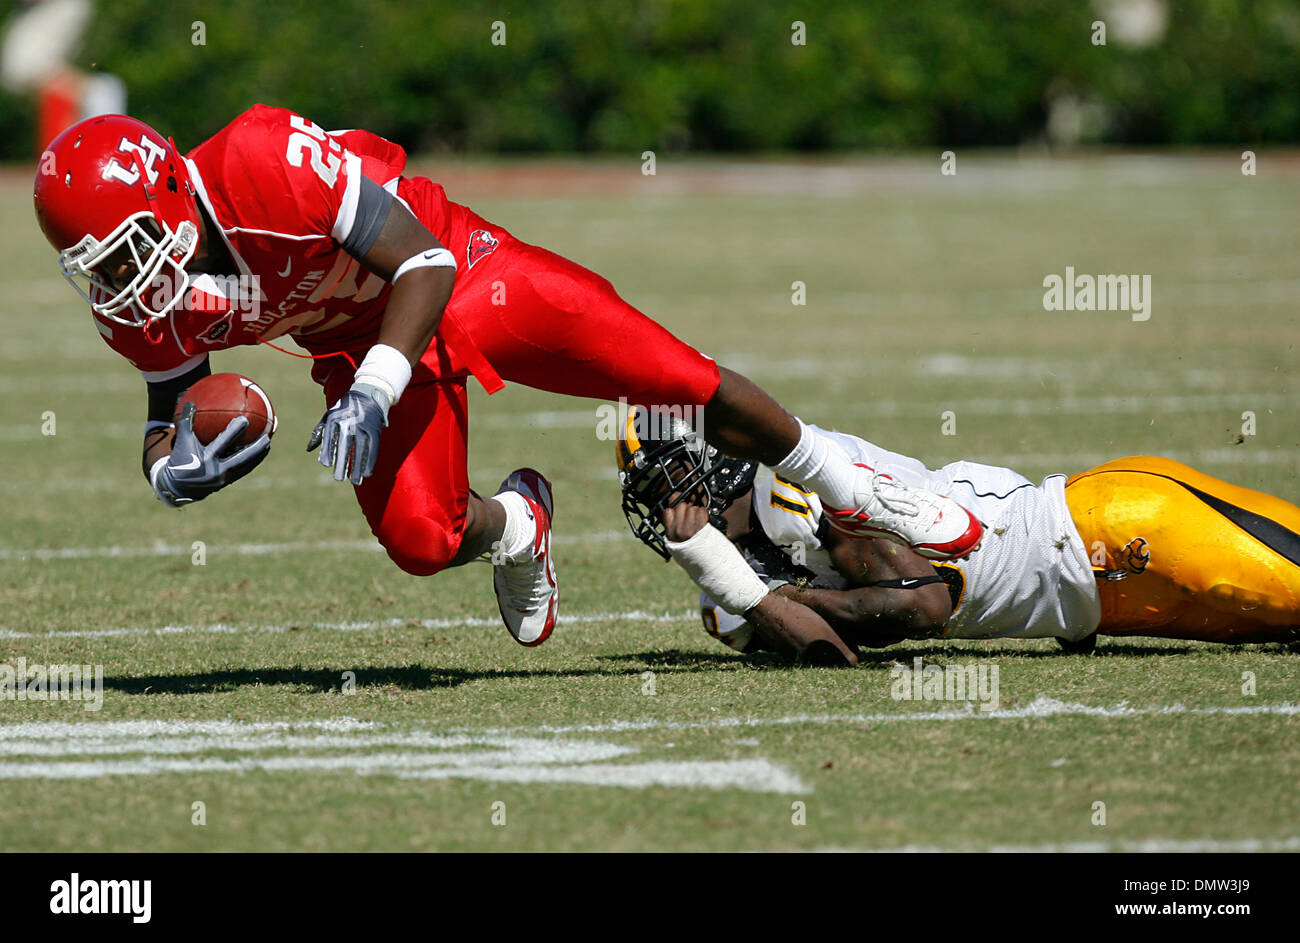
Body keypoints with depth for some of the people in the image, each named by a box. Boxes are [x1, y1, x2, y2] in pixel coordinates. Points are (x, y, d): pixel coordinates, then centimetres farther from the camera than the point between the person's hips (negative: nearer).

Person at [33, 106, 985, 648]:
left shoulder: (266, 163, -36)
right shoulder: (144, 306, -16)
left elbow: (420, 264, -29)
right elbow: (168, 420, -2)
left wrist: (375, 389, -42)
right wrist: (180, 468, -27)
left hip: (460, 271, -4)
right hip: (363, 344, 4)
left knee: (679, 379, -8)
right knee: (418, 541, -19)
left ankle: (852, 492, 18)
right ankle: (515, 526, 21)